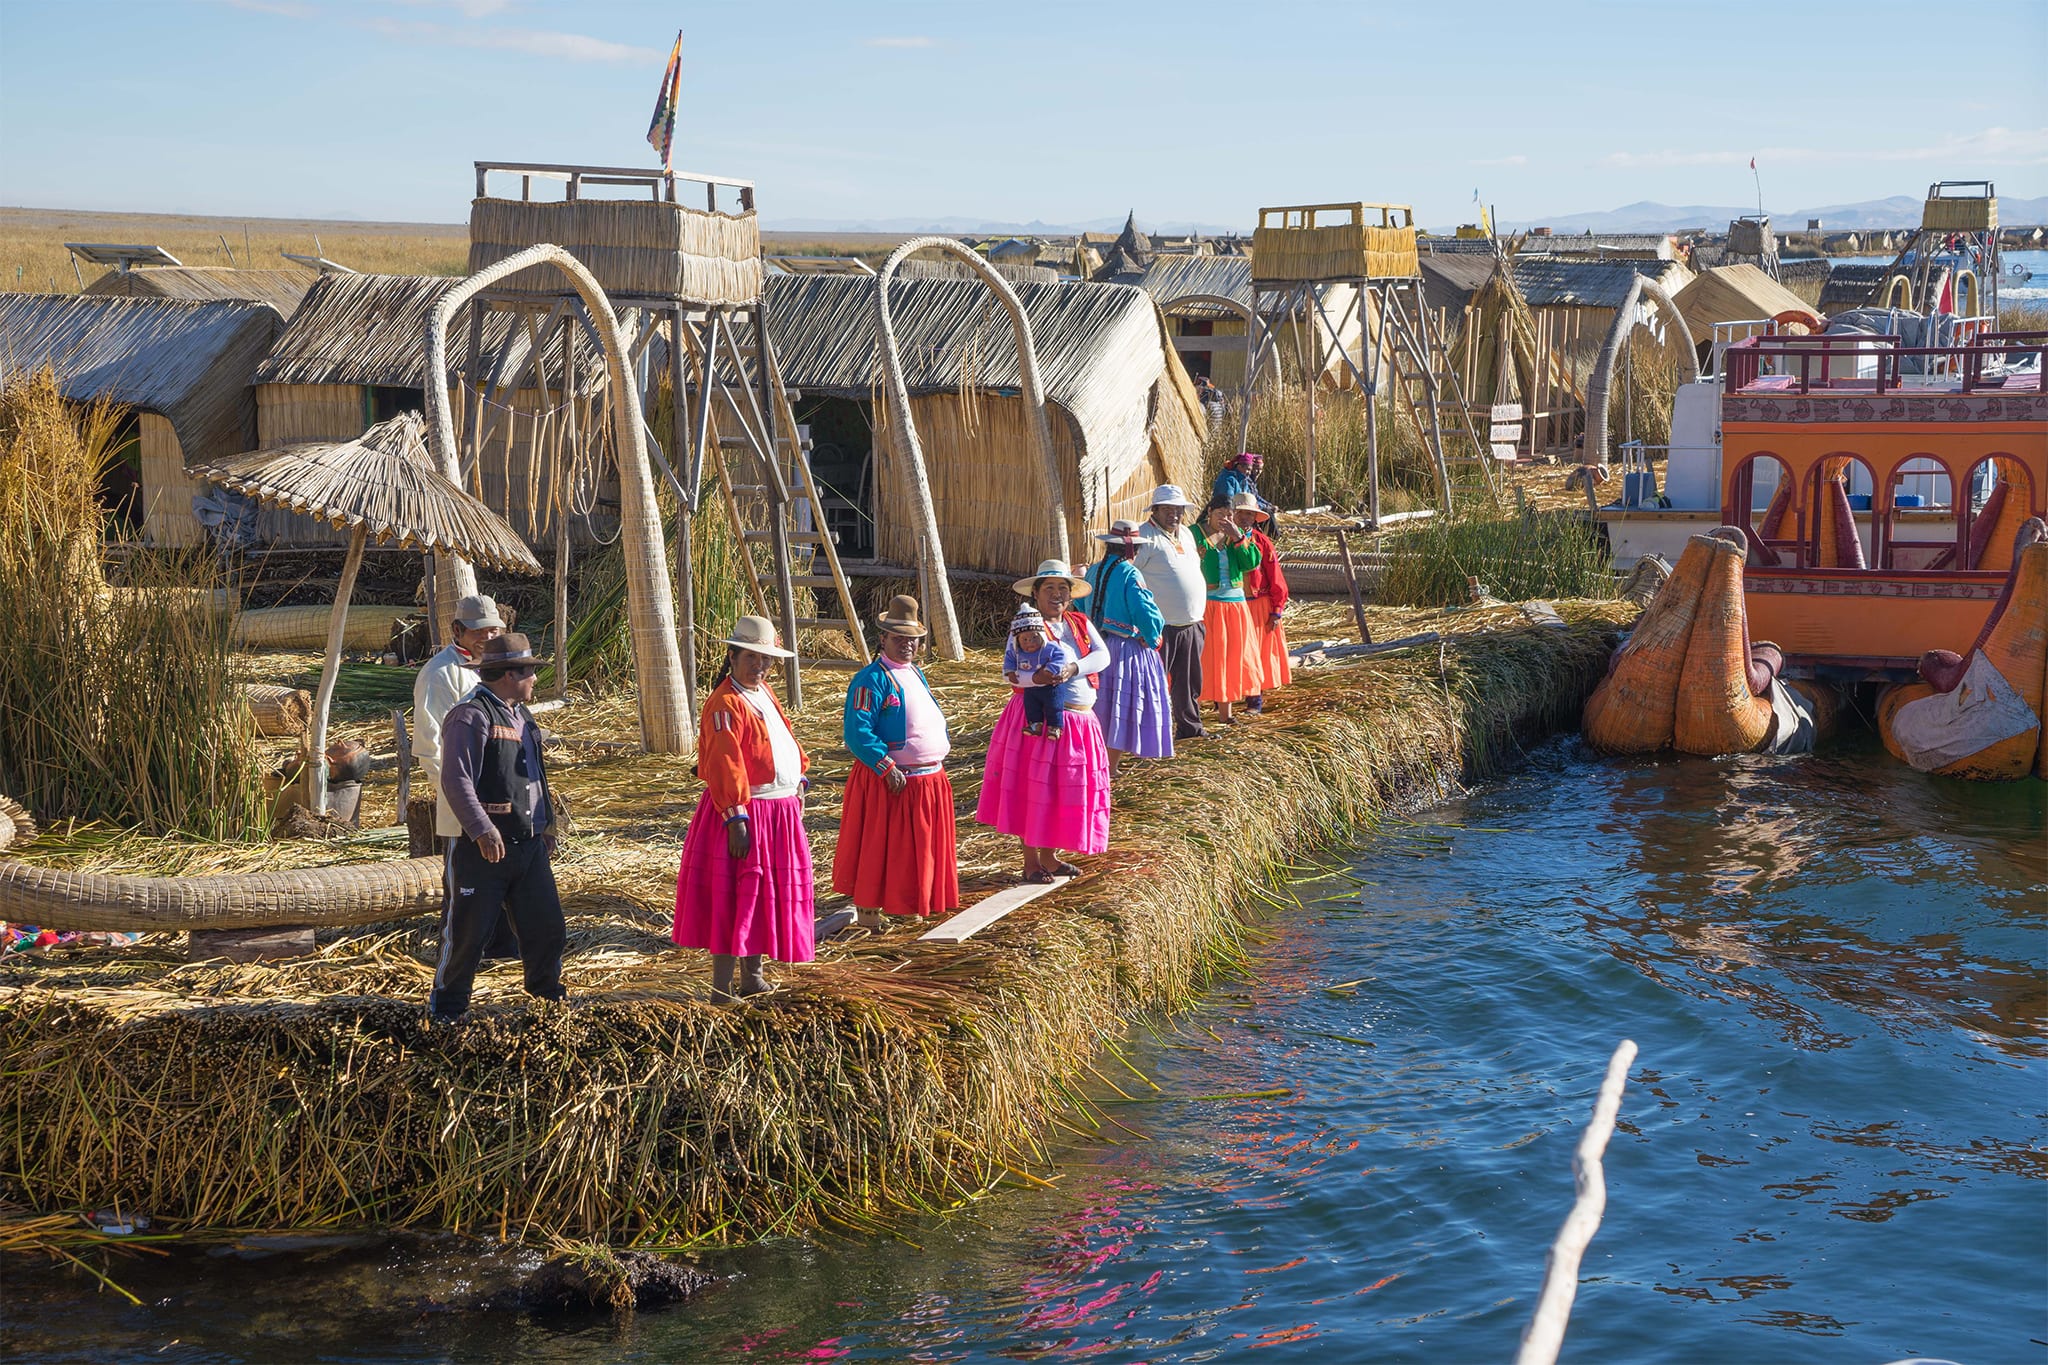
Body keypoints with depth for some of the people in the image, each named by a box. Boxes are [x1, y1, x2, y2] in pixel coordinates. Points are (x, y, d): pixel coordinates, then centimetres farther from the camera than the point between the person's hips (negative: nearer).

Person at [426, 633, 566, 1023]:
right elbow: (456, 780, -22)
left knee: (547, 926, 12)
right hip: (484, 848, -8)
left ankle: (546, 991, 31)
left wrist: (546, 823, 25)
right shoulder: (471, 716, -14)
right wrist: (481, 829, -29)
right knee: (468, 932, -1)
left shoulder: (521, 714, 17)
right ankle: (447, 1006, 13)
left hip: (529, 845, 8)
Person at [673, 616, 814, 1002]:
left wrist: (798, 783, 15)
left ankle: (752, 978, 29)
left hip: (781, 810, 10)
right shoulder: (725, 704, -17)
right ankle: (722, 989, -2)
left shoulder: (763, 693, 14)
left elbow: (785, 741, 24)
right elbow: (724, 767, -22)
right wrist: (735, 818, -25)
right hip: (746, 813, -10)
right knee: (735, 900, -6)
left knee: (766, 895, 17)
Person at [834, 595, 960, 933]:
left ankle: (908, 904, 29)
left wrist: (943, 748, 11)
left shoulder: (916, 674, 15)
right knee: (879, 851, -1)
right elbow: (857, 732, -20)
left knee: (920, 849, 16)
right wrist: (887, 768, -25)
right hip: (887, 782, -8)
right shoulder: (871, 680, -13)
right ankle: (868, 912, 8)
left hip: (929, 779, 8)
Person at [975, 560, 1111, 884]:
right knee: (1032, 789, -1)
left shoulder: (1081, 624, 10)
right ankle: (1030, 861, 9)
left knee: (1068, 790, 10)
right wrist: (1033, 677, -37)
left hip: (1080, 720, 5)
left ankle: (1049, 856, 23)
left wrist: (1074, 668, -25)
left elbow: (1102, 656, -6)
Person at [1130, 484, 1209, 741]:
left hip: (1190, 624, 8)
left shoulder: (1185, 534, 15)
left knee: (1190, 680, 16)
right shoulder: (1145, 536, -11)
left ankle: (1190, 726, 28)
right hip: (1161, 626, -8)